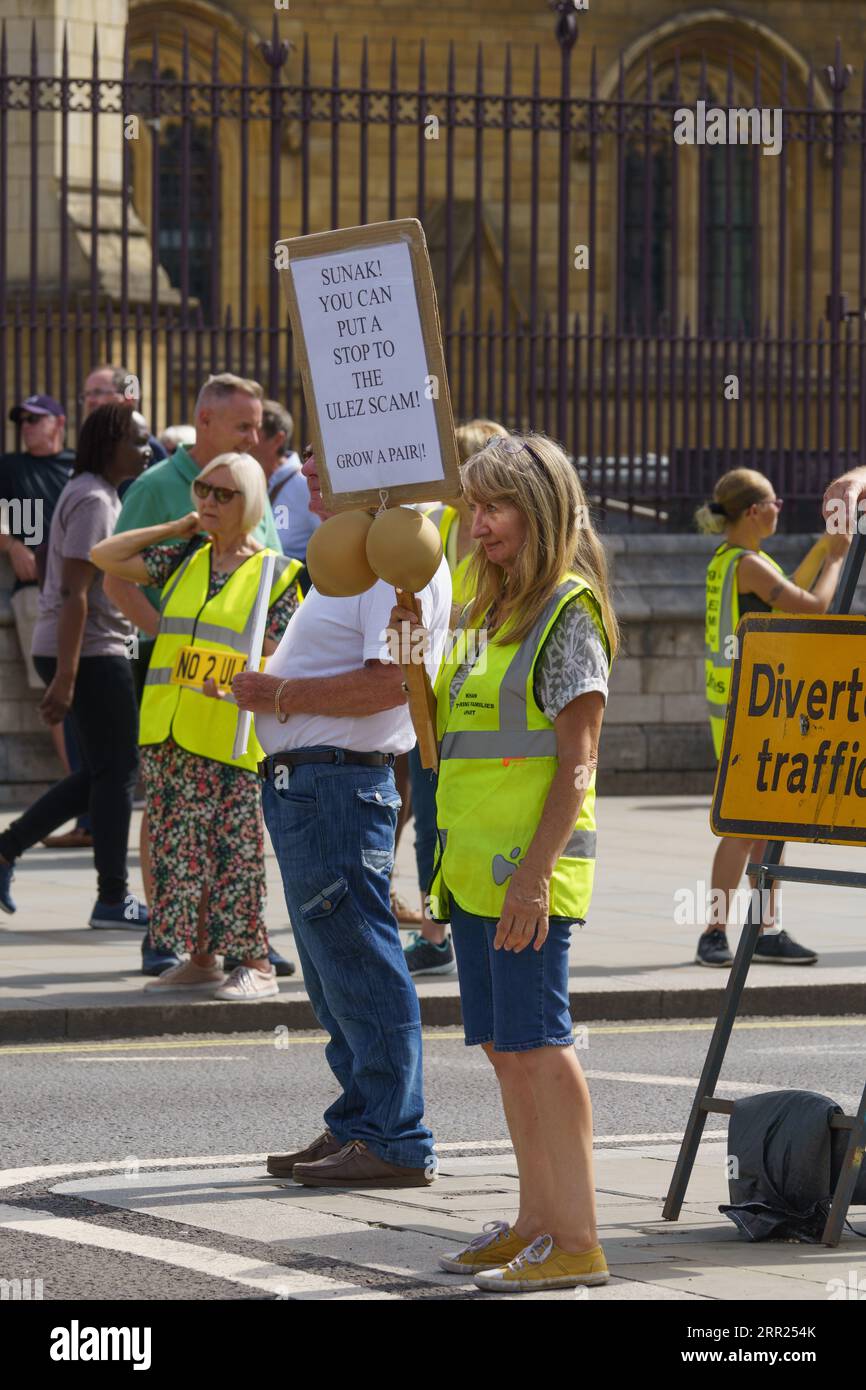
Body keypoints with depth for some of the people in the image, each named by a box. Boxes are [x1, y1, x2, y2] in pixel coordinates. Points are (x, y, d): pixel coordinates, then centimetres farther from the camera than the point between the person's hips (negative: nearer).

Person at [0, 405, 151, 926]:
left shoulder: (102, 496, 16)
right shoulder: (92, 501, -16)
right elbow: (74, 594, -21)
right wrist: (65, 679, -25)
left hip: (98, 651, 10)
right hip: (91, 653, -10)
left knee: (103, 772, 13)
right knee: (117, 771, -3)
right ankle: (113, 898, 3)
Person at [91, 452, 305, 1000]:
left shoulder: (277, 574, 0)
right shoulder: (184, 560, 13)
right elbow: (105, 556, 11)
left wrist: (238, 688, -19)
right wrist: (175, 529, 8)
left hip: (232, 740, -5)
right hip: (167, 733, 5)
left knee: (236, 853, -4)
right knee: (180, 849, 7)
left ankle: (256, 964, 3)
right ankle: (198, 960, 14)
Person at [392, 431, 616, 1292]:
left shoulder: (568, 610, -9)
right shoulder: (489, 612, 17)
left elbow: (575, 759, -15)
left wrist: (536, 870, -19)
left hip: (531, 867, -9)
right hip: (476, 865, 9)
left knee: (536, 1046, -9)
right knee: (504, 1049, 9)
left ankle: (576, 1241, -7)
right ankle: (538, 1222, 15)